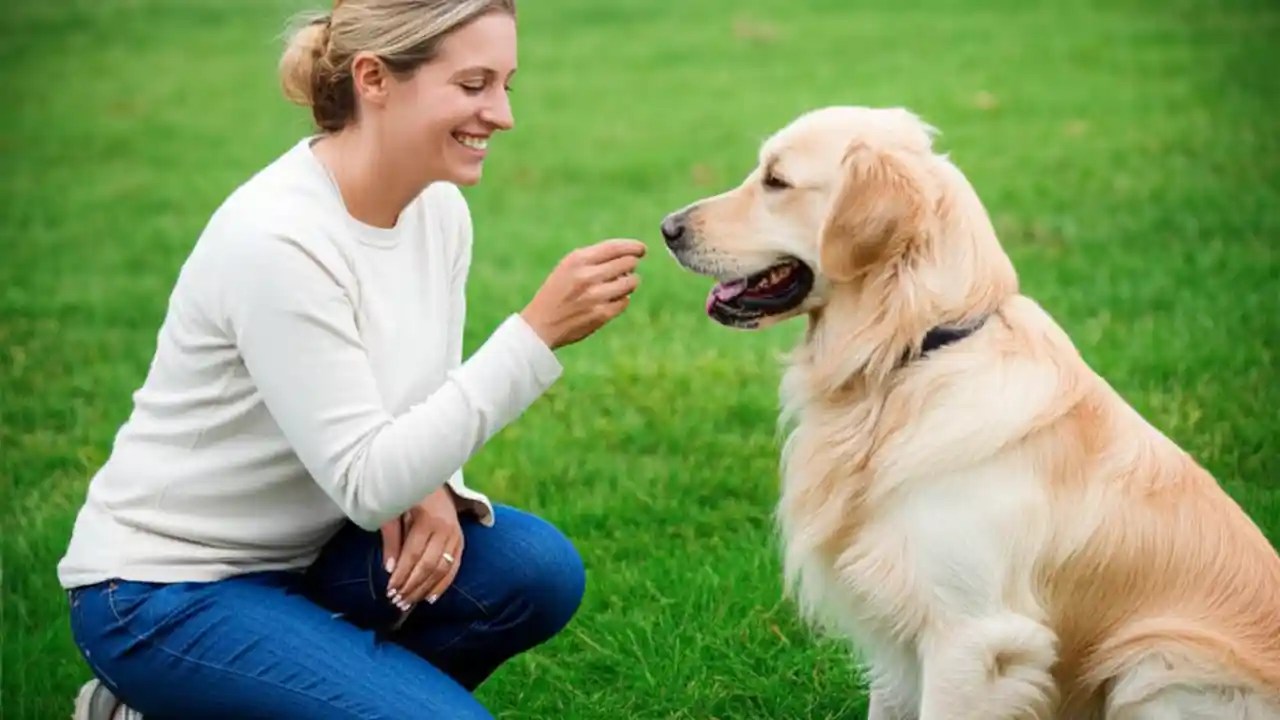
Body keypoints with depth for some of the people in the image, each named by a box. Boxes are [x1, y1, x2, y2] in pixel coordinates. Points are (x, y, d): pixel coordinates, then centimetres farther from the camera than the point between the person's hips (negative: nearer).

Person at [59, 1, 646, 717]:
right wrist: (537, 332, -33)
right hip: (164, 592, -7)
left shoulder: (439, 209, -2)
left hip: (299, 548, 7)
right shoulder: (275, 240, -27)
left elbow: (429, 400, 9)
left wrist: (430, 486, -15)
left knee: (536, 570, -15)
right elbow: (364, 483, -27)